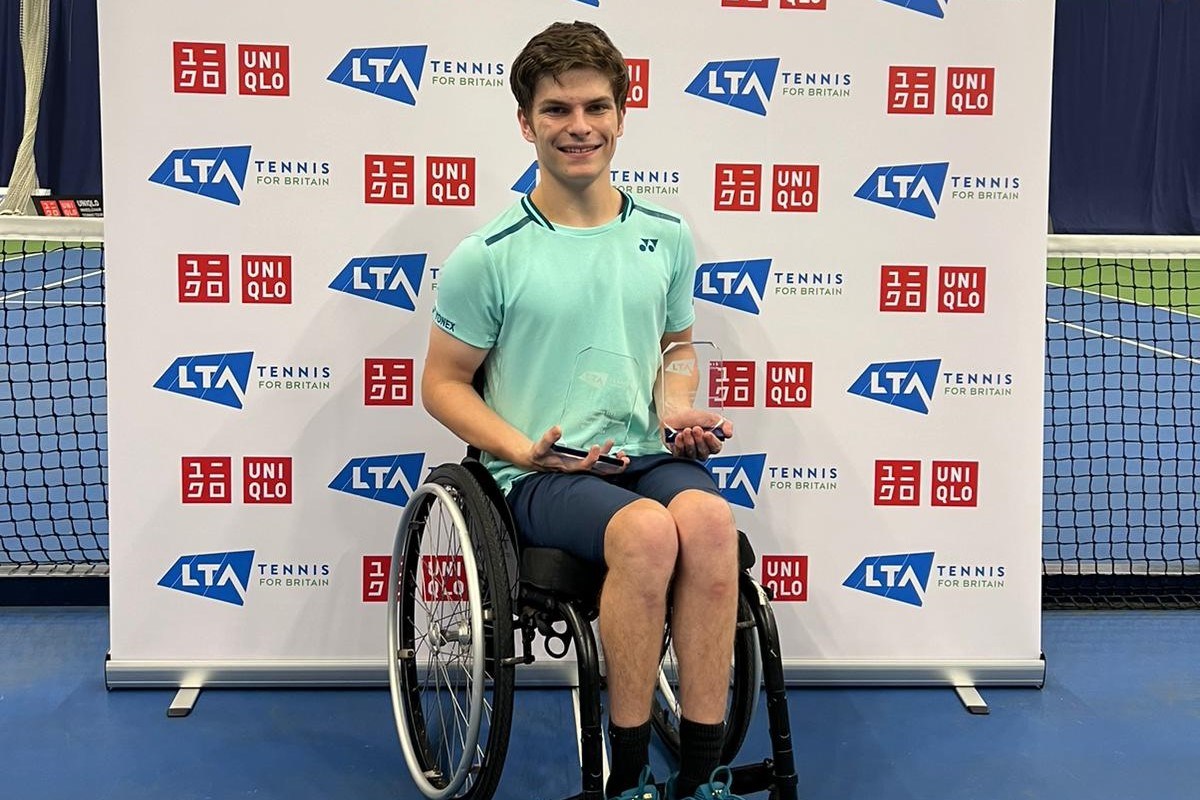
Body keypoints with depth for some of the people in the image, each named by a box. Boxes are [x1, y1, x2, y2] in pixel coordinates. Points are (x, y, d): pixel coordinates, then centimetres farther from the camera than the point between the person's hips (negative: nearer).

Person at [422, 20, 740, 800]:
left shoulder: (667, 237, 11)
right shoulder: (490, 255, -2)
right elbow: (443, 383, 5)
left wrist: (679, 408, 3)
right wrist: (521, 449, -11)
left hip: (648, 457, 3)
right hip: (541, 477, -3)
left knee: (708, 517, -33)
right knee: (647, 530, -36)